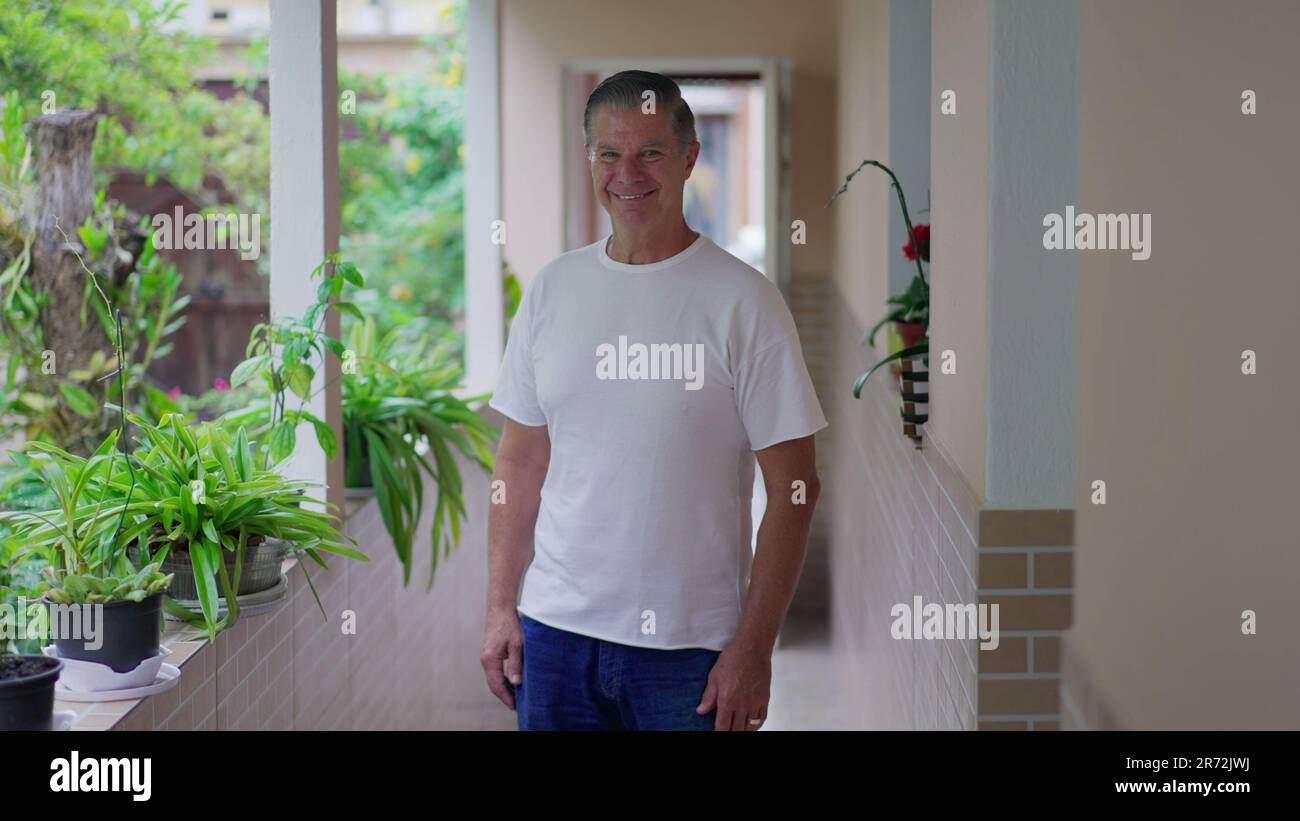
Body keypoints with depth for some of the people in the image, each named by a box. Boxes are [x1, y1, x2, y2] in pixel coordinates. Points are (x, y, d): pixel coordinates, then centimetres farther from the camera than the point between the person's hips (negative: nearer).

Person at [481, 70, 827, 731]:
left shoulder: (742, 300, -7)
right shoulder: (553, 287, 7)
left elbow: (794, 489, -8)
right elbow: (521, 462, 11)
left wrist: (753, 648, -12)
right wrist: (500, 606, 6)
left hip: (689, 649, -4)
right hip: (554, 627, 4)